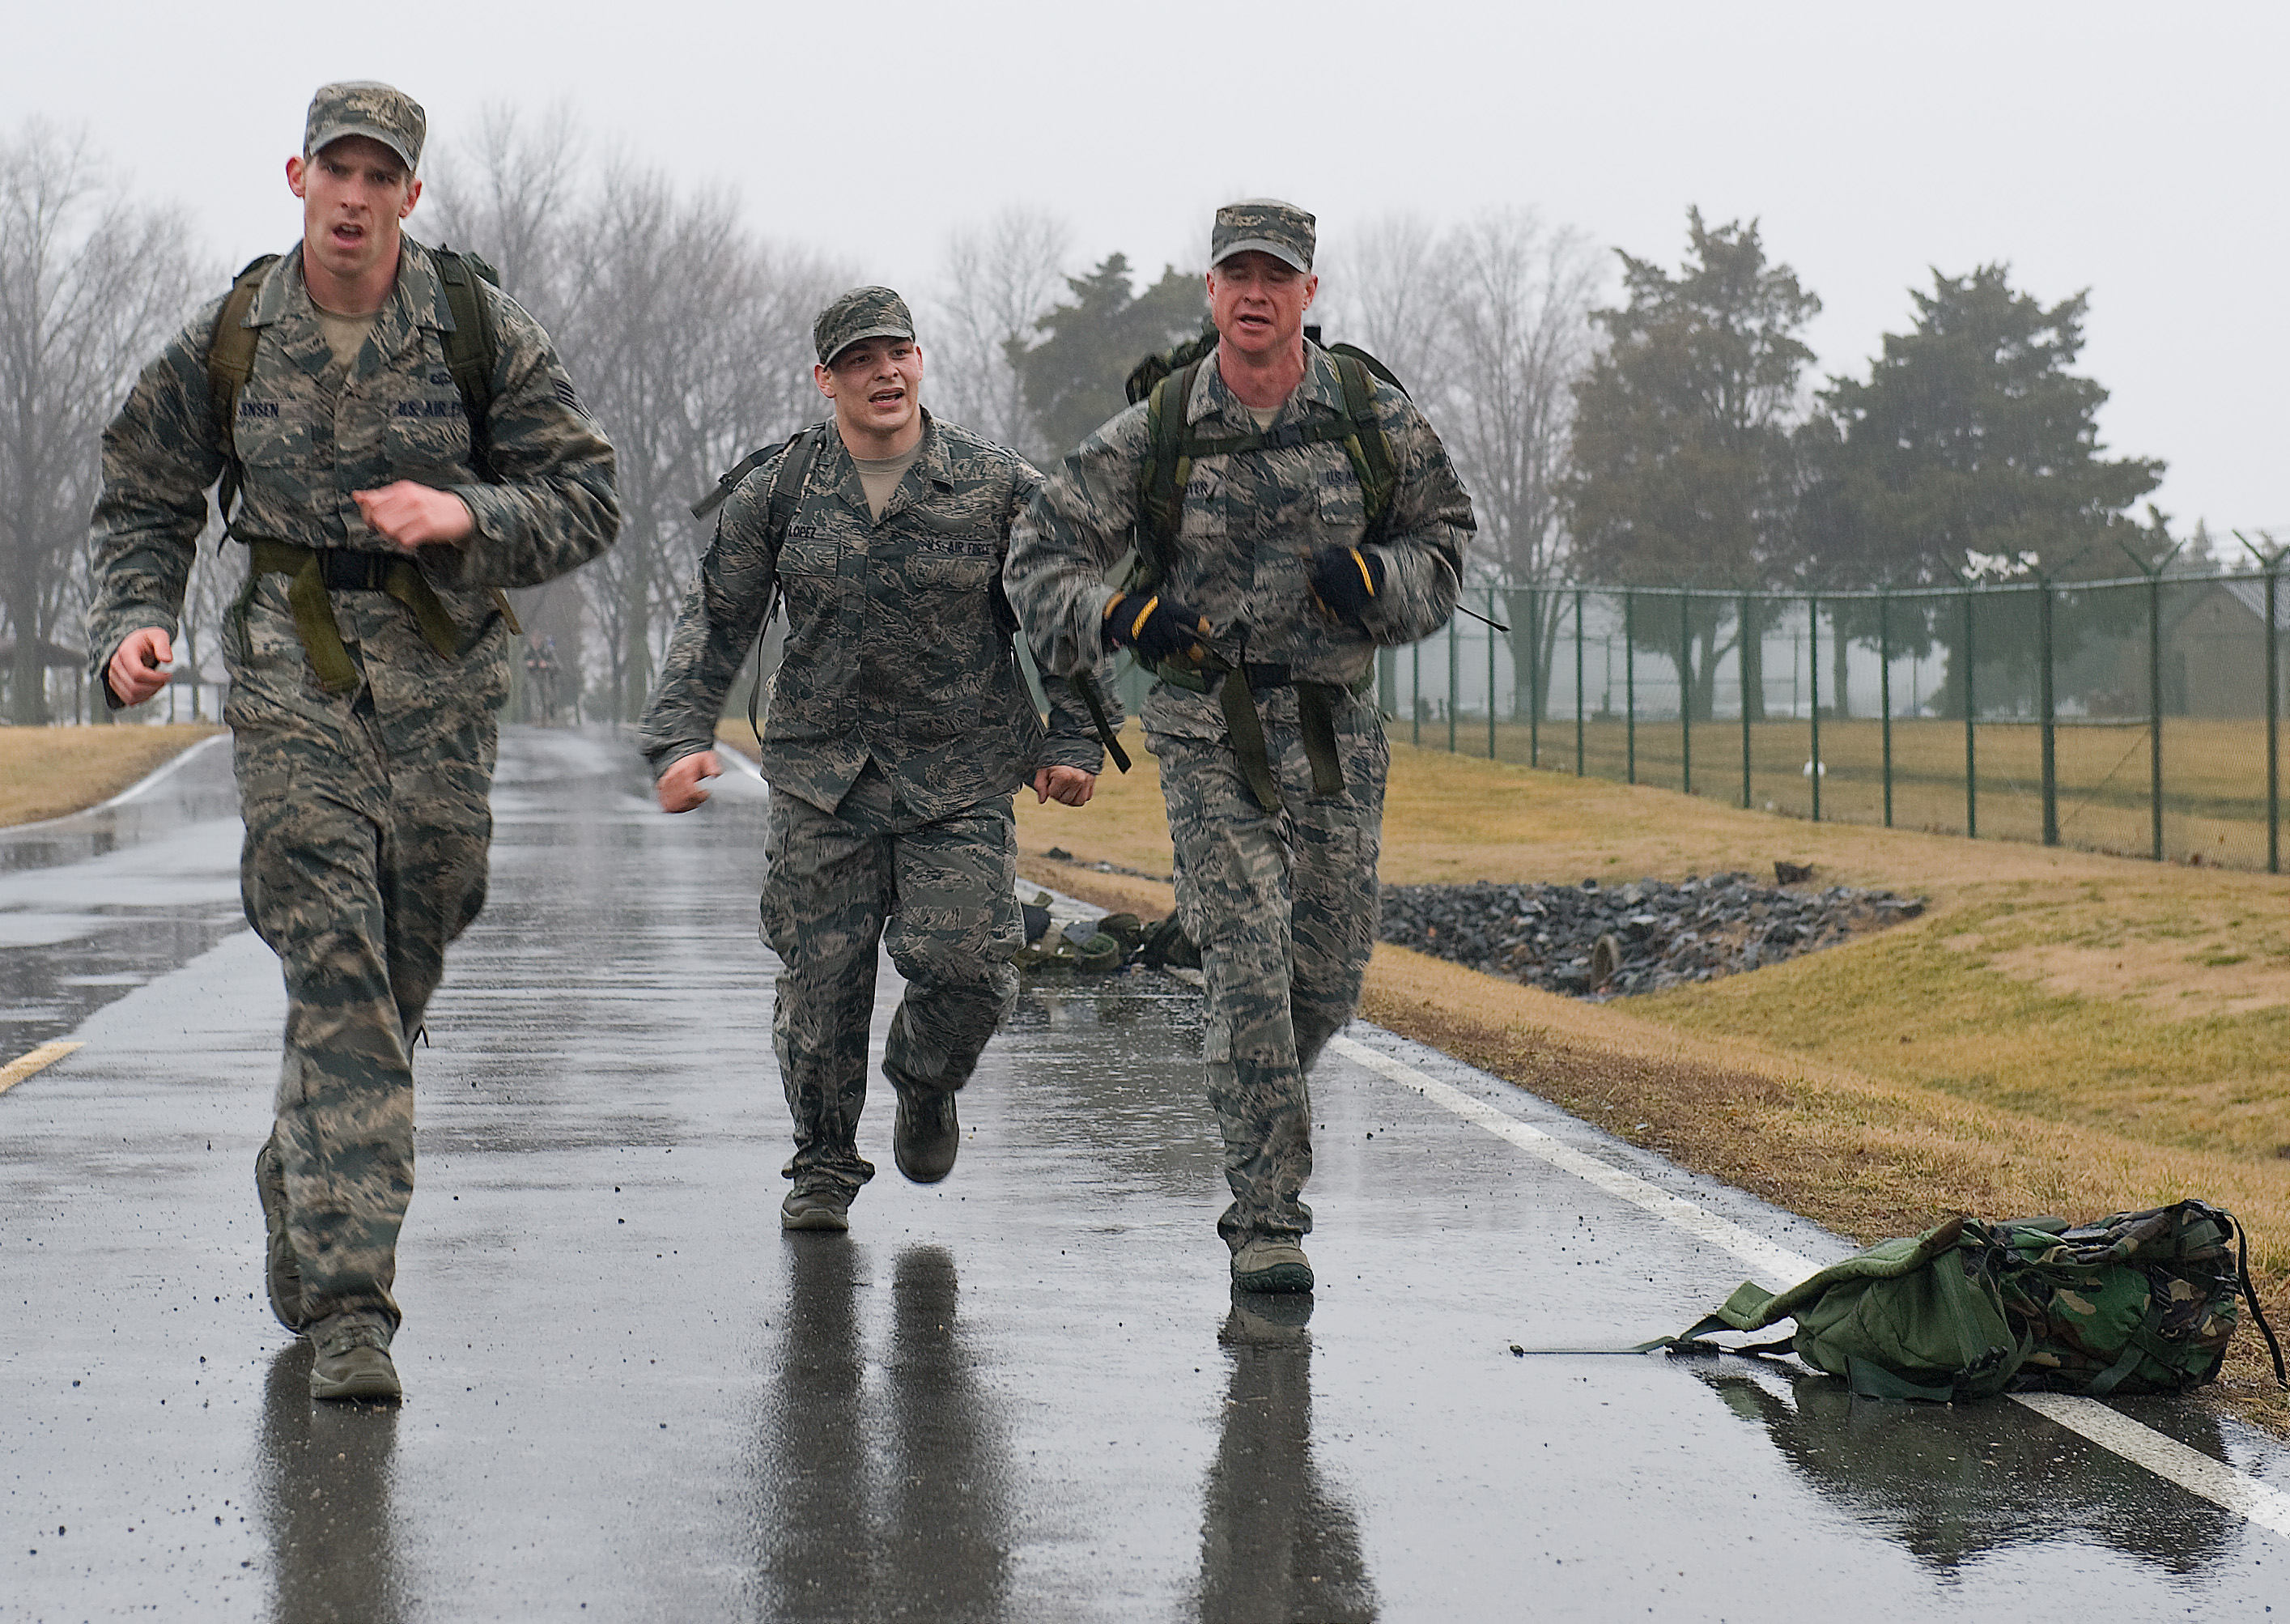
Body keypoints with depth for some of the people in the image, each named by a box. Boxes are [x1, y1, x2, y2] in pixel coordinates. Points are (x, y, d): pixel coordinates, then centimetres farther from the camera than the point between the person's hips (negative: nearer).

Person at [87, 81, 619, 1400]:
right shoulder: (231, 341, 1)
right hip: (293, 678, -1)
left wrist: (464, 514, -17)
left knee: (395, 985, 11)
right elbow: (144, 506, 11)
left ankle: (301, 1200, 38)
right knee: (338, 982, -13)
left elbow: (590, 500, 0)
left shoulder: (481, 331, -2)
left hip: (445, 682, 1)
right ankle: (349, 1306, -14)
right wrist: (135, 627, -7)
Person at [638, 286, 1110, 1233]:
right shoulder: (778, 492, 2)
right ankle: (823, 1165, 20)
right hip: (822, 774, 1)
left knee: (965, 965, -12)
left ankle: (925, 1085, 23)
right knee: (822, 979, -1)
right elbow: (715, 620, 6)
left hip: (962, 777, -1)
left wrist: (1072, 743, 2)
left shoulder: (999, 487, 0)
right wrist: (681, 736, -6)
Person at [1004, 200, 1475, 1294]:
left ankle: (1250, 1087, 42)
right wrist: (1120, 613, -18)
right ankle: (1266, 1223, -7)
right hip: (1210, 731, -2)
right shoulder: (1156, 433, -3)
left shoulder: (1371, 416, 0)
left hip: (1335, 733, 2)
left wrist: (1376, 576, -10)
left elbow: (1447, 536, 11)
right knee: (1251, 967, -12)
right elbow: (1041, 556, 2)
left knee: (1329, 976, 8)